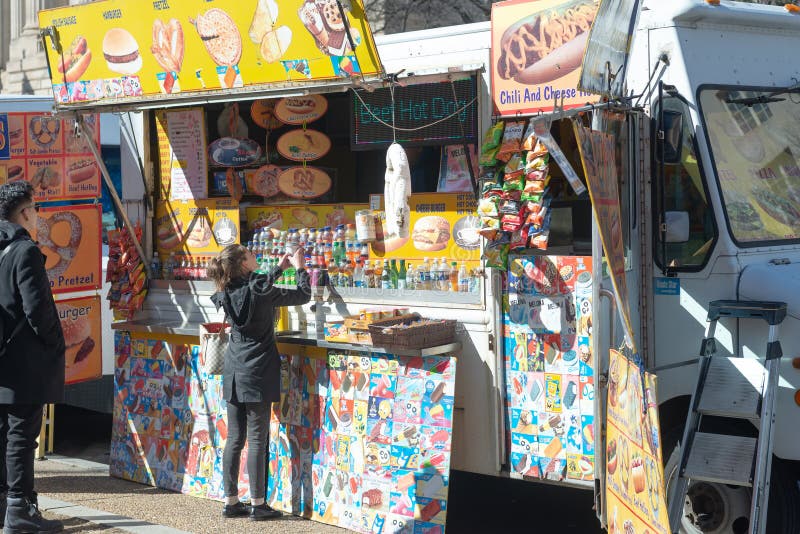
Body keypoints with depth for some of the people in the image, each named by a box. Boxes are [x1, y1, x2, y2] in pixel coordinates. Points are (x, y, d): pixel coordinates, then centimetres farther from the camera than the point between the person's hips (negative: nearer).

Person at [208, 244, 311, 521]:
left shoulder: (227, 294, 2)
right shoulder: (261, 293, -15)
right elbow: (303, 295, -3)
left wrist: (280, 268, 27)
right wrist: (299, 267, 12)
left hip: (234, 374, 6)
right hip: (258, 375, -6)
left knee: (234, 439, 10)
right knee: (257, 440, 0)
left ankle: (231, 502, 14)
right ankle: (257, 504, 4)